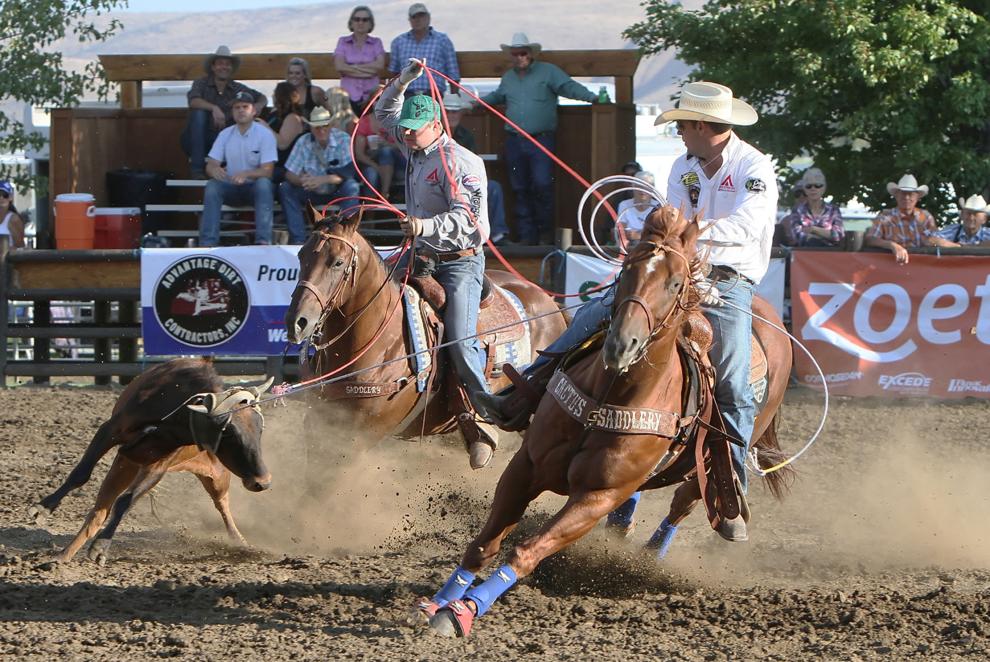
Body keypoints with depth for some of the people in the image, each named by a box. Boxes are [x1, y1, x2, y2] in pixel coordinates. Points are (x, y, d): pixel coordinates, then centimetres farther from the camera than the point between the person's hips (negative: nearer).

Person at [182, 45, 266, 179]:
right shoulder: (201, 83, -3)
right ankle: (196, 167, -30)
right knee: (199, 113, -30)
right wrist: (214, 108, -39)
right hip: (196, 142, -2)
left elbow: (262, 98, 11)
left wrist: (258, 105, -14)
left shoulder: (237, 88, 5)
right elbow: (193, 101, -22)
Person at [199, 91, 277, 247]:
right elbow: (210, 165, 0)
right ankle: (207, 243, -32)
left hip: (255, 187, -3)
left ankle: (263, 241, -41)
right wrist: (214, 170, -27)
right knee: (212, 186, -27)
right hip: (231, 187, 3)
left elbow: (267, 171, -15)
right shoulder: (225, 135, 4)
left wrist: (246, 174, -35)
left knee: (264, 183, -35)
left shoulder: (265, 134, -7)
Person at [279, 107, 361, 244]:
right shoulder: (304, 142, -9)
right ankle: (297, 239, -23)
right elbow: (289, 174, -12)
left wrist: (323, 179, -39)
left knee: (351, 186, -33)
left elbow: (349, 172, -24)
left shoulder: (343, 139, -15)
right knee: (285, 188, -20)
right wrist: (301, 180, -36)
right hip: (312, 193, 2)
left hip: (337, 192, -2)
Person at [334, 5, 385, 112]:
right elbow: (340, 67, -4)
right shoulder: (343, 42, 11)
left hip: (370, 97, 0)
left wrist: (353, 67, -6)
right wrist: (368, 70, -7)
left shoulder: (376, 43, 11)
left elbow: (380, 65, -5)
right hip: (349, 96, 0)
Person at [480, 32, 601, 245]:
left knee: (542, 185, -15)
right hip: (514, 141, 5)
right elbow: (497, 96, 38)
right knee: (520, 190, 4)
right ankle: (527, 235, 9)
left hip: (541, 140, -5)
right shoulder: (508, 78, 19)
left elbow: (569, 87, -5)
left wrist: (591, 97, -17)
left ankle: (546, 232, 0)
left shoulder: (548, 72, 4)